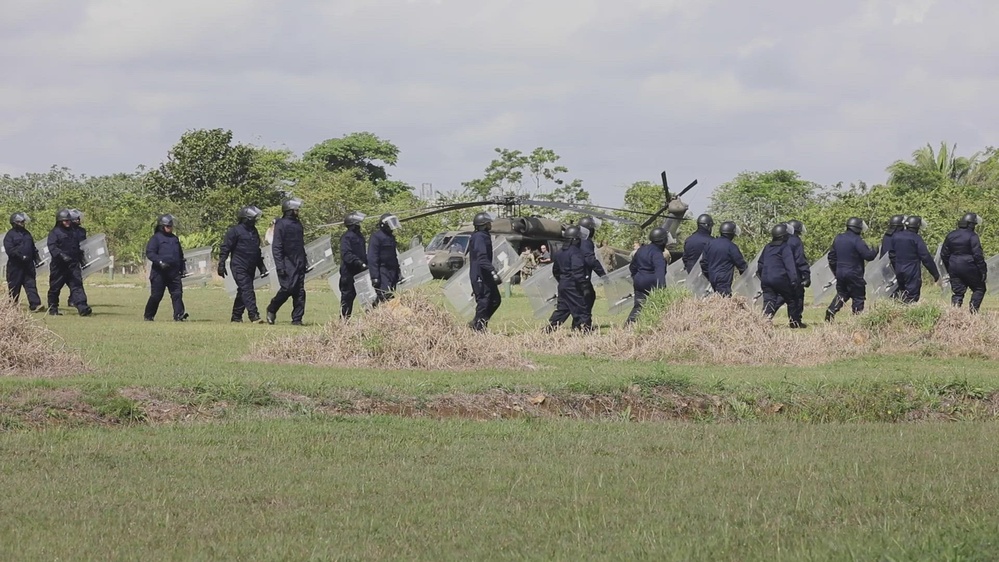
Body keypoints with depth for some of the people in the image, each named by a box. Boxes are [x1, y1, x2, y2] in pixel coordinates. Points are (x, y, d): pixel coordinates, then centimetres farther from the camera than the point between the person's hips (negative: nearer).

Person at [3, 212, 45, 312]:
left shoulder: (26, 233, 18)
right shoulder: (10, 235, -4)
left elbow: (33, 248, 24)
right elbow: (9, 250, -15)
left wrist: (37, 258, 13)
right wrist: (21, 256, -23)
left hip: (28, 265, 6)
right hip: (15, 266, -6)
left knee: (31, 285, -4)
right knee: (14, 286, 2)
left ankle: (35, 305, -12)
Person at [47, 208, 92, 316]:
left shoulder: (73, 232, 18)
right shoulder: (55, 233, -4)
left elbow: (77, 248, 29)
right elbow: (52, 247, -18)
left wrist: (81, 258, 26)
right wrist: (61, 255, -31)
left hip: (73, 265, 5)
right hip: (59, 266, -5)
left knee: (77, 285, -9)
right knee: (55, 287, 4)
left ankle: (82, 307, -21)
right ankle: (53, 309, 16)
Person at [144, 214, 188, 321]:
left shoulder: (174, 239, 18)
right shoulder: (156, 238, -1)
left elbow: (180, 255, 26)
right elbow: (149, 253, -11)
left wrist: (182, 269, 21)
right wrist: (160, 262, -24)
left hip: (174, 272, 5)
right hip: (159, 272, -5)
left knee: (177, 293, -8)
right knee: (156, 295, 0)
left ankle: (179, 315, -14)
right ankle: (148, 316, 13)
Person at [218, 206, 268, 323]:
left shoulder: (254, 231, 17)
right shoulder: (235, 231, -7)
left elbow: (257, 251, 26)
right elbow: (225, 248, -8)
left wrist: (262, 267, 23)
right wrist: (221, 265, -13)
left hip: (250, 268, 8)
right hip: (239, 267, -8)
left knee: (243, 292, 10)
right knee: (247, 290, -15)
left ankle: (236, 317, 18)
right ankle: (254, 316, -22)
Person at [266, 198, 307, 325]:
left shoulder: (298, 224, 17)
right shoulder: (281, 224, -6)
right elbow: (276, 247, -11)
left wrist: (304, 263, 19)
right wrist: (280, 266, -17)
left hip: (299, 263, 7)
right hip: (287, 263, -7)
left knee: (300, 292, 1)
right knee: (288, 288, -13)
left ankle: (297, 319, 2)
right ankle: (271, 310, 9)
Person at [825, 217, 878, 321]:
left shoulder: (838, 238, 8)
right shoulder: (856, 240, -15)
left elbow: (831, 256, 14)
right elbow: (868, 255, -18)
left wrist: (835, 271, 23)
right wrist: (875, 252, 5)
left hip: (840, 273, 6)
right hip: (854, 275, -6)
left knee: (841, 294, 19)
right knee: (858, 297, 3)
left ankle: (831, 310, 1)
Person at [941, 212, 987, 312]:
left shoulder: (950, 235, 9)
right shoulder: (972, 236, -11)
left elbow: (944, 254, 15)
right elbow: (978, 255, -14)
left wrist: (948, 269, 24)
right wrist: (983, 270, -7)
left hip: (954, 269, 5)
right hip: (969, 269, -5)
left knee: (958, 292, 9)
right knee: (979, 289, 9)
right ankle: (974, 307, -5)